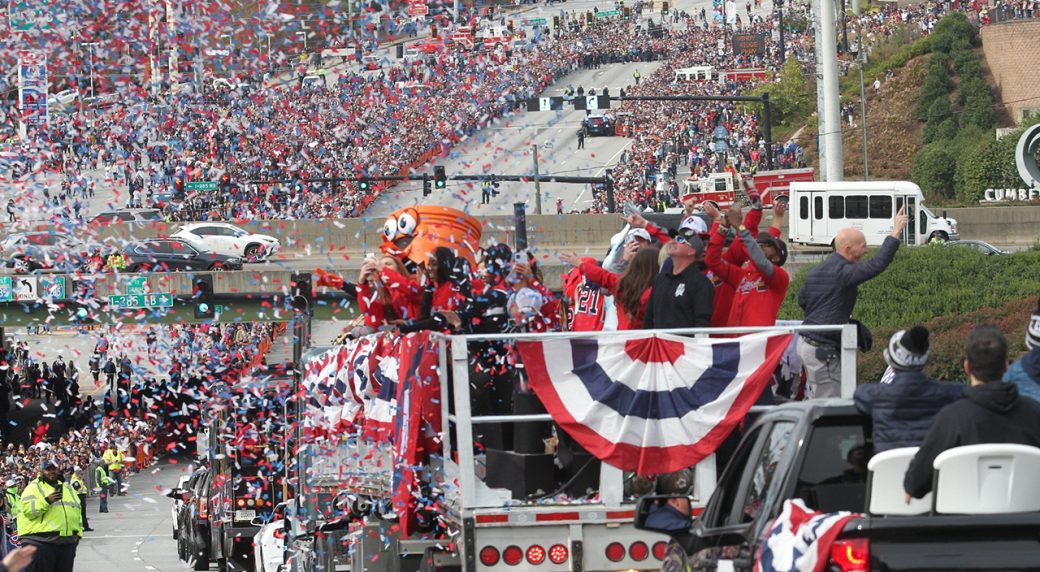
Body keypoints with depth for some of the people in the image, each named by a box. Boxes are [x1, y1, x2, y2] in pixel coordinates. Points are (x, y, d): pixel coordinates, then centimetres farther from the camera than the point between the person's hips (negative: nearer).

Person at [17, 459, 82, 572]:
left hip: (67, 543, 6)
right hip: (40, 541, -6)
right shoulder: (34, 488, 1)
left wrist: (78, 532, 17)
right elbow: (28, 510, -14)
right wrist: (47, 501, -26)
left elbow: (77, 511, 25)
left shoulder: (67, 488, 21)